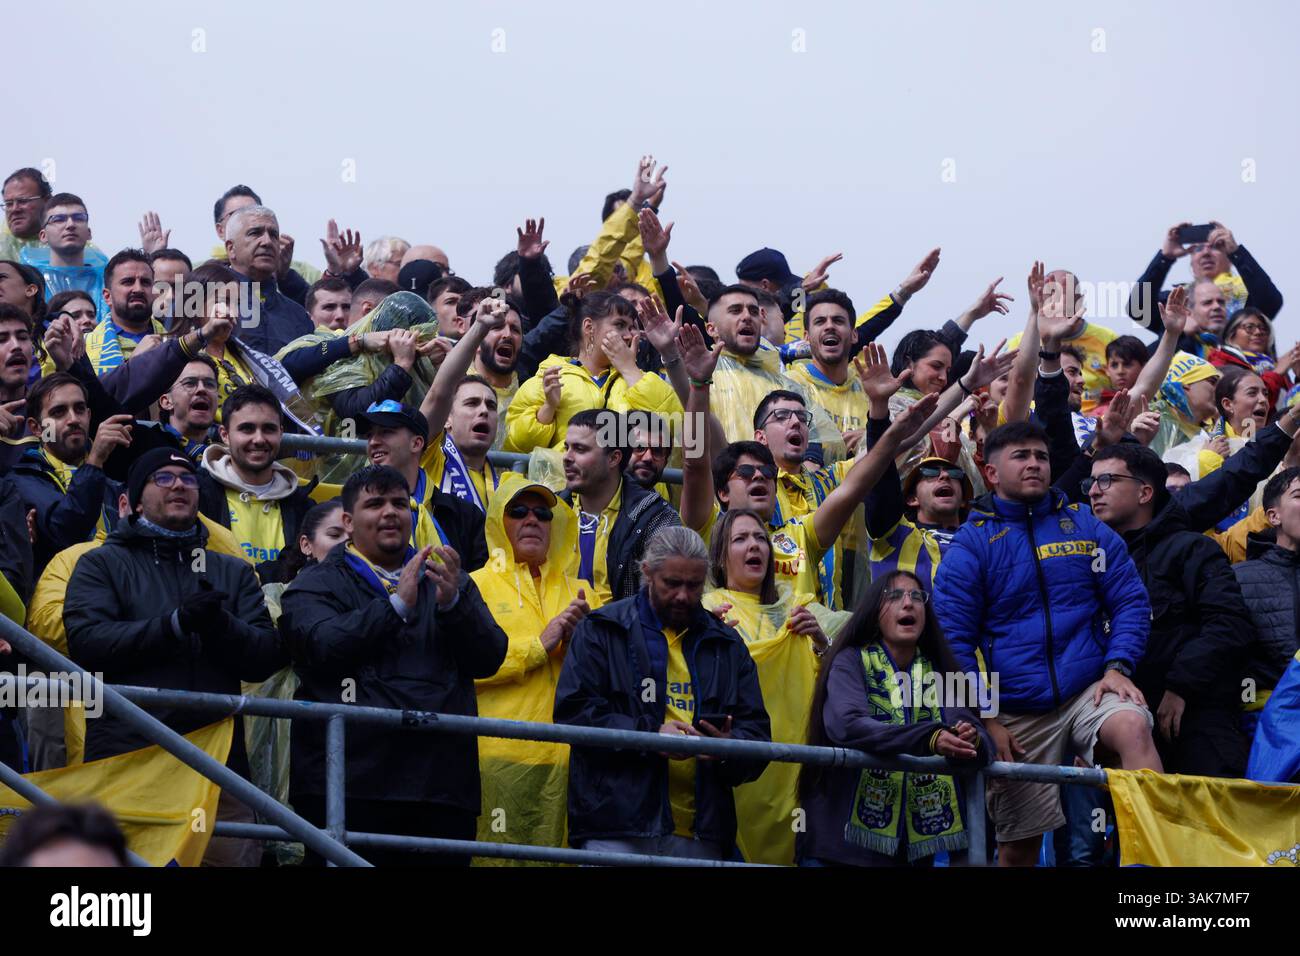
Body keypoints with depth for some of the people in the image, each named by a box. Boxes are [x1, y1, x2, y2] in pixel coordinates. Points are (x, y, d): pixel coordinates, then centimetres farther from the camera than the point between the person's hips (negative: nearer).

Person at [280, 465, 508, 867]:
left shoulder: (448, 582, 22)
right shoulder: (317, 585, 10)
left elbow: (489, 659, 8)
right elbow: (322, 646, -10)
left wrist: (452, 604, -9)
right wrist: (397, 604, -14)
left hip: (442, 785, 3)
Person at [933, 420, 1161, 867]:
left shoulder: (1084, 526, 9)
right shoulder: (969, 545, 2)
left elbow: (1130, 602, 8)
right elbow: (953, 641, -2)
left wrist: (1118, 667, -9)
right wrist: (986, 720, -8)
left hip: (1089, 691, 0)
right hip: (1017, 714, 0)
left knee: (1132, 727, -34)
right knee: (1018, 844, 4)